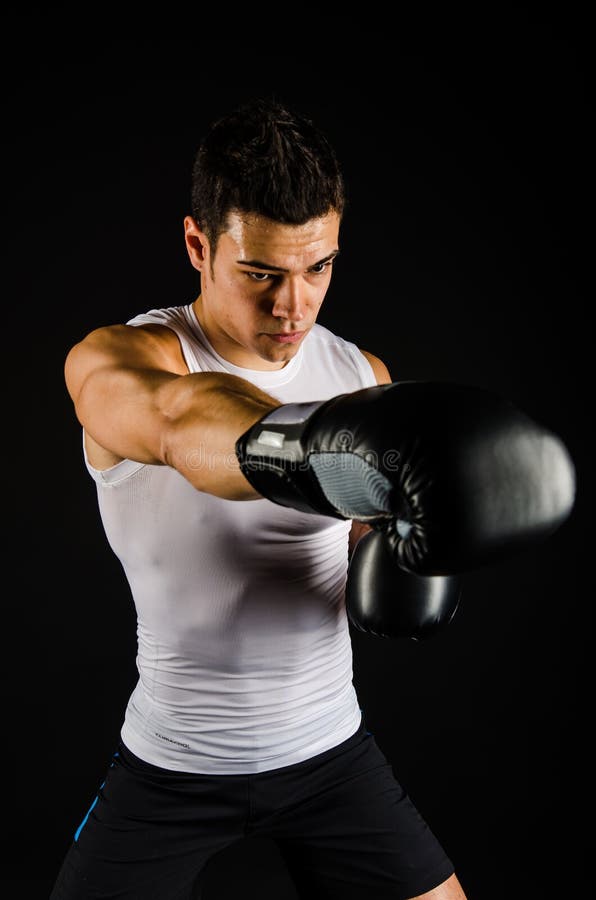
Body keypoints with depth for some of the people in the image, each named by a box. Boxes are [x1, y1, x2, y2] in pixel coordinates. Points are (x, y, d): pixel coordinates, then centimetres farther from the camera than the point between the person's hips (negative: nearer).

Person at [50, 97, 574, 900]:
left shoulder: (363, 375, -2)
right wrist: (323, 446, -62)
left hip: (329, 751, 3)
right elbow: (182, 419, -41)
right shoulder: (116, 360, -16)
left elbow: (366, 552, 7)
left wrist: (404, 564, -17)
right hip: (171, 764, -2)